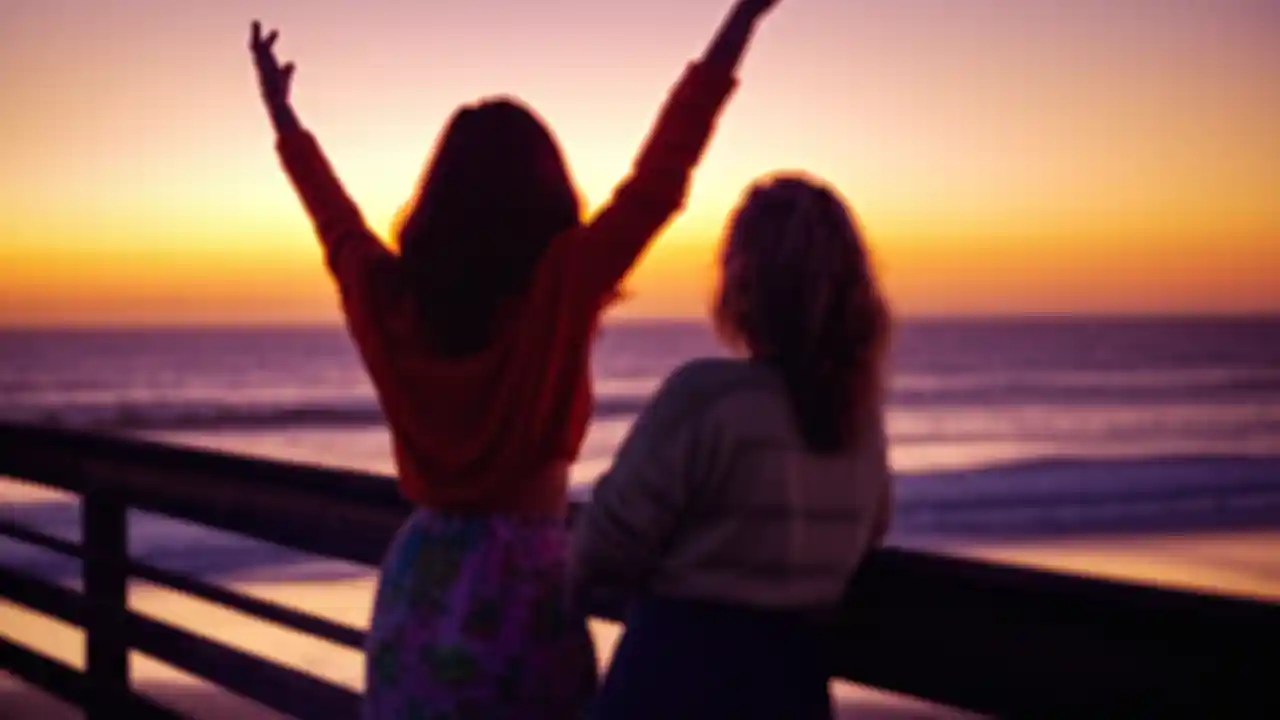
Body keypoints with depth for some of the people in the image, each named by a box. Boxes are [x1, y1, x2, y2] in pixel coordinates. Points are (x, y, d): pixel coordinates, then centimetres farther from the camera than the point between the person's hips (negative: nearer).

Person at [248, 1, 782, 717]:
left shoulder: (392, 294, -2)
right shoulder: (561, 287, -13)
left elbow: (334, 216, 17)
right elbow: (660, 175, -11)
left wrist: (280, 110, 33)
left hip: (420, 579, 4)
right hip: (520, 580, -4)